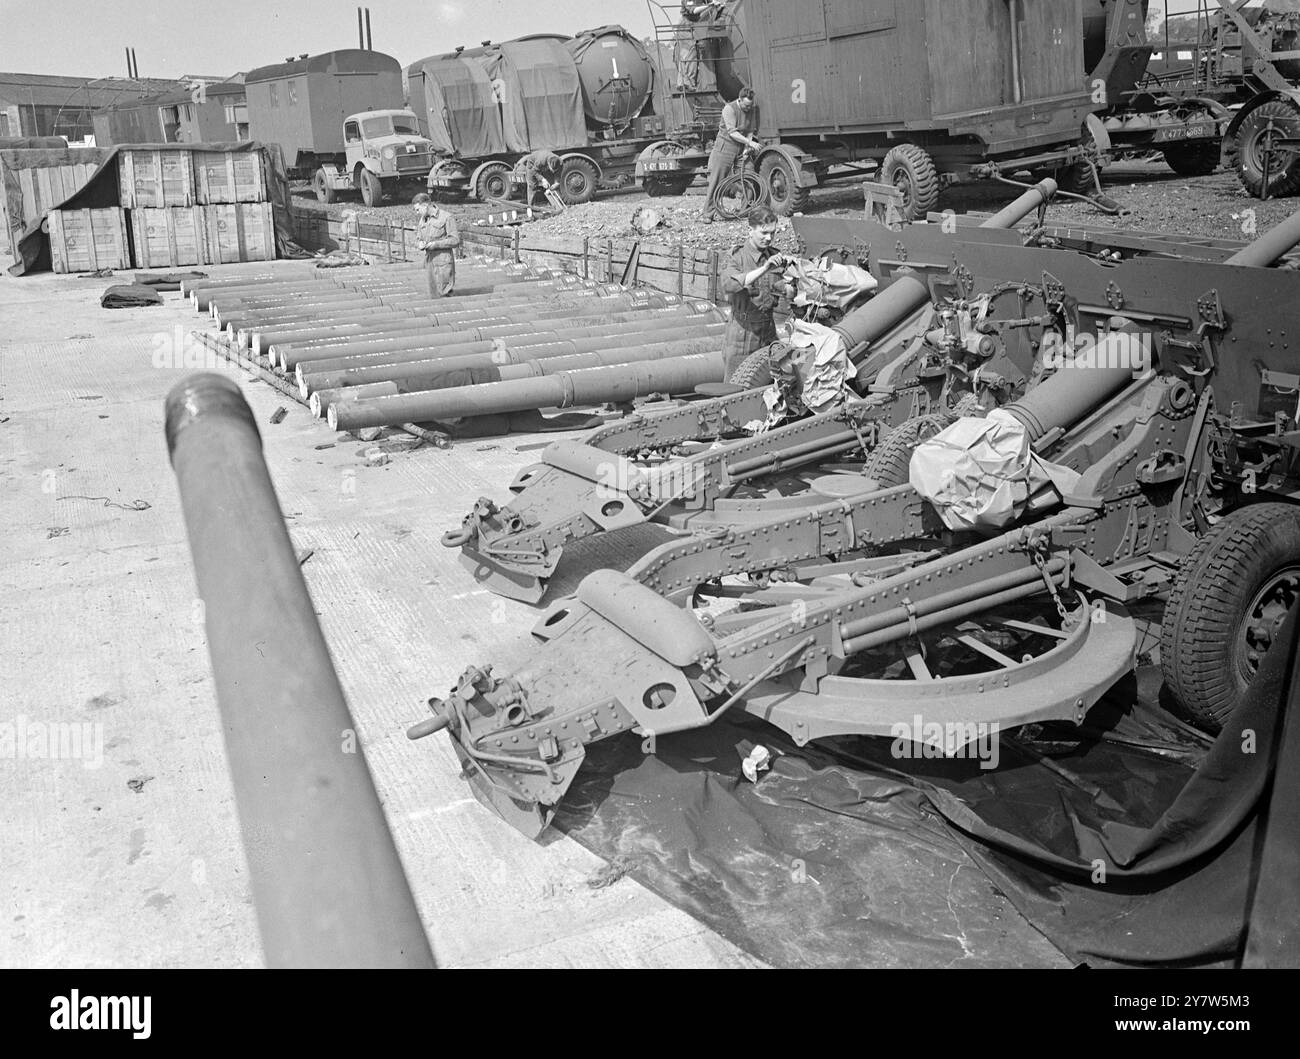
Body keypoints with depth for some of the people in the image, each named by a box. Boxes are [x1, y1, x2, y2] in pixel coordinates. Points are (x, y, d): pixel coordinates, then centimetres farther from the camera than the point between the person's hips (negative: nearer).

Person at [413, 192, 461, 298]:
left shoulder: (446, 217, -7)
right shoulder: (423, 219, 15)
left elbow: (455, 240, -11)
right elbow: (418, 239, 18)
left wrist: (435, 244, -18)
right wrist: (420, 244, -7)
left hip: (443, 263, -7)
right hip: (429, 262, 7)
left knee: (442, 295, -11)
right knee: (433, 296, 7)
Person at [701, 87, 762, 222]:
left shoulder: (752, 109, 3)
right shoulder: (729, 109, -15)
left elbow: (750, 131, 8)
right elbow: (732, 133, -21)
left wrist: (747, 148, -6)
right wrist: (750, 143, -25)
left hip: (741, 149, 5)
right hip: (725, 146, -5)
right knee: (716, 180, -6)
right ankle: (707, 213, -3)